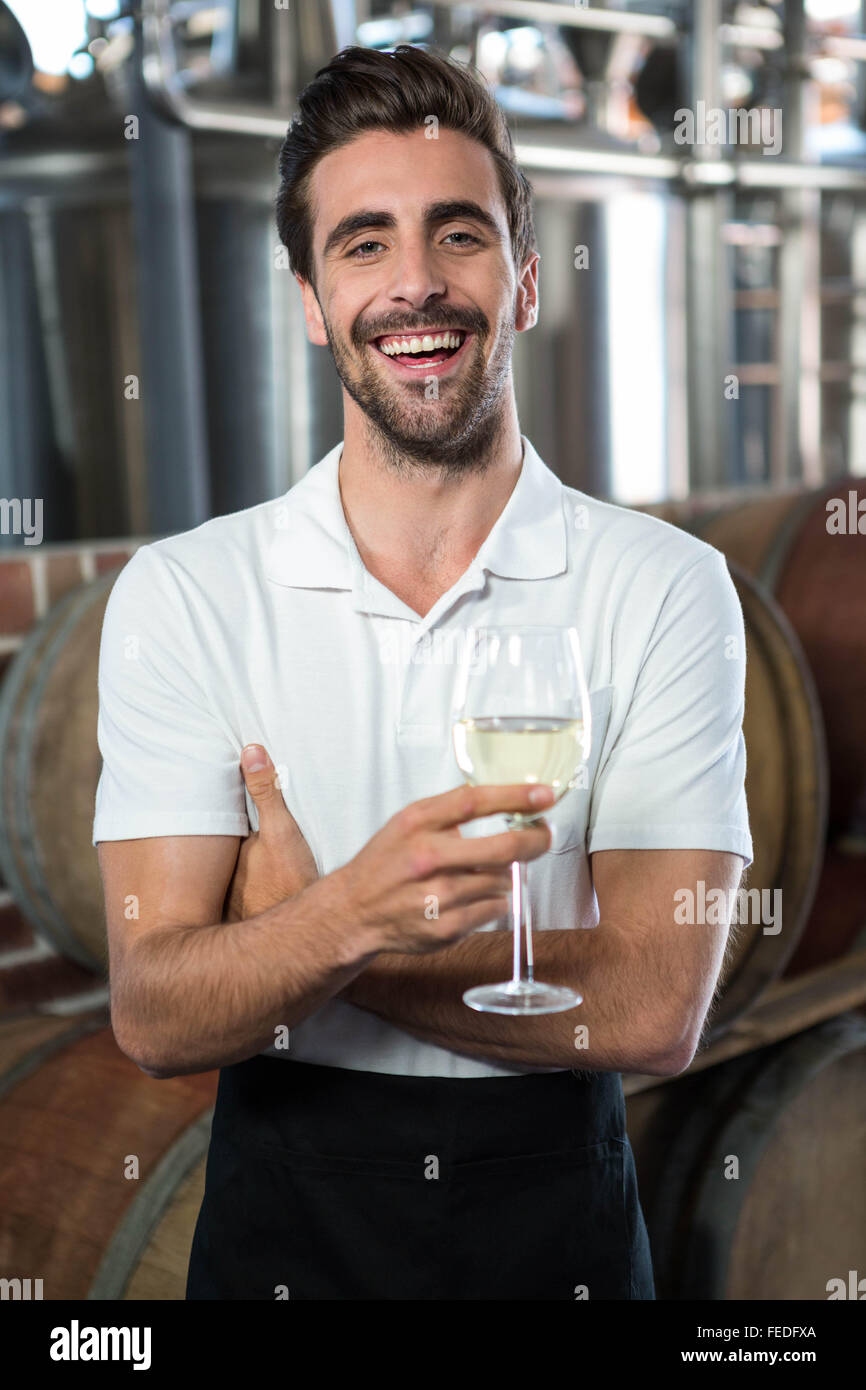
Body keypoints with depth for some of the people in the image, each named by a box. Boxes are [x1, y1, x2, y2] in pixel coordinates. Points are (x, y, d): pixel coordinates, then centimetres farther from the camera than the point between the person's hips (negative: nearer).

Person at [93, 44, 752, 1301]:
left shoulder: (666, 589, -9)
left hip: (554, 1210, 0)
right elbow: (154, 1018, -13)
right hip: (284, 1209, 0)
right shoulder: (182, 593, -7)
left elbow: (652, 1012, -16)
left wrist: (288, 927, -16)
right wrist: (353, 912, -31)